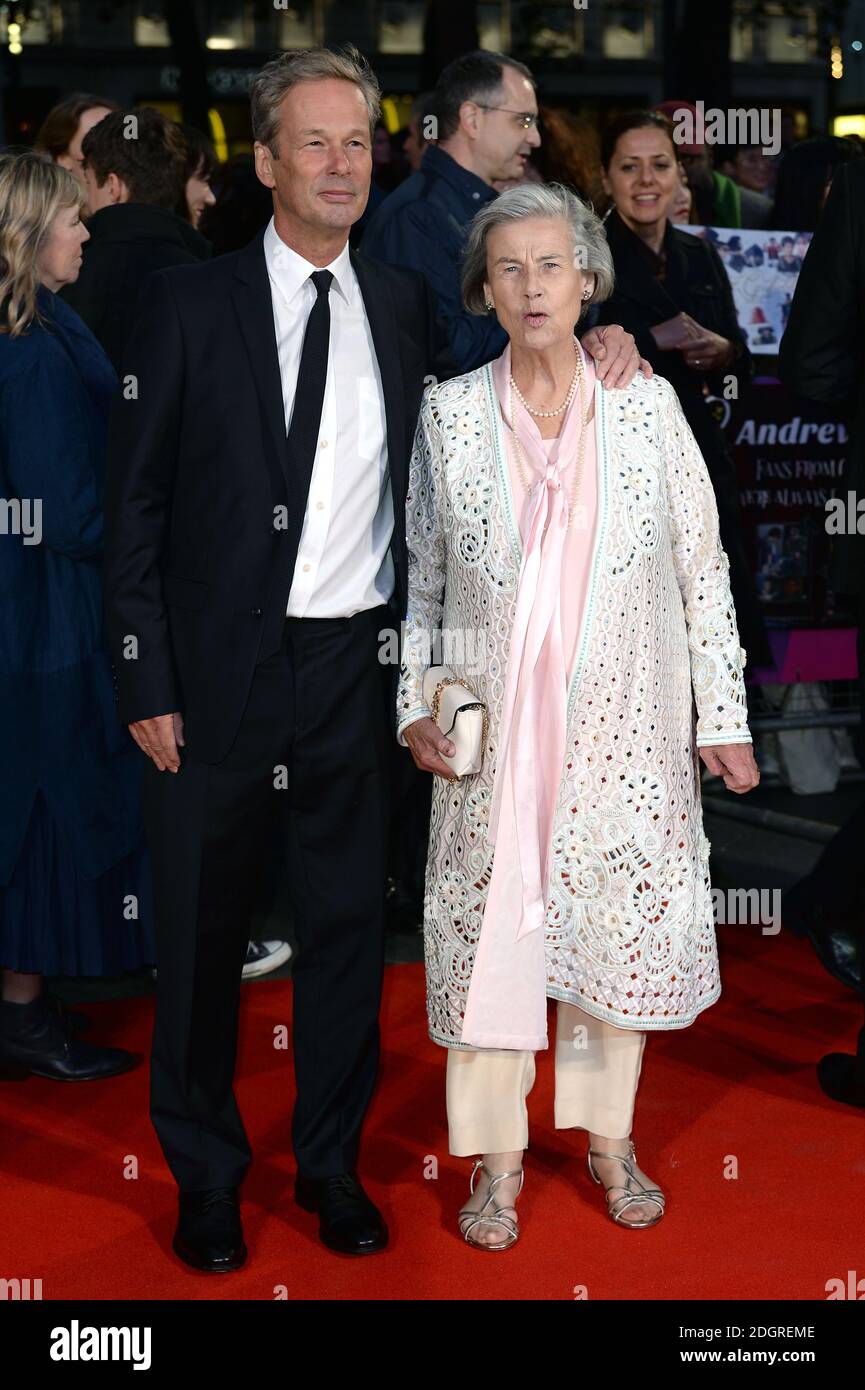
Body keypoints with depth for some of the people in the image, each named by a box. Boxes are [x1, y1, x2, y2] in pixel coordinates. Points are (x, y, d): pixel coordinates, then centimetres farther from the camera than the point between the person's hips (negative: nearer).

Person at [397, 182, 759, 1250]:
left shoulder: (648, 405, -1)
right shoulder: (450, 413, 1)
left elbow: (703, 570, 2)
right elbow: (422, 580, 7)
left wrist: (724, 716, -1)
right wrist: (417, 705, 0)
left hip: (623, 728, 0)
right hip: (493, 727, 0)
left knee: (622, 918, 8)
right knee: (491, 921, 3)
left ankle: (609, 1135, 27)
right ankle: (495, 1157, 18)